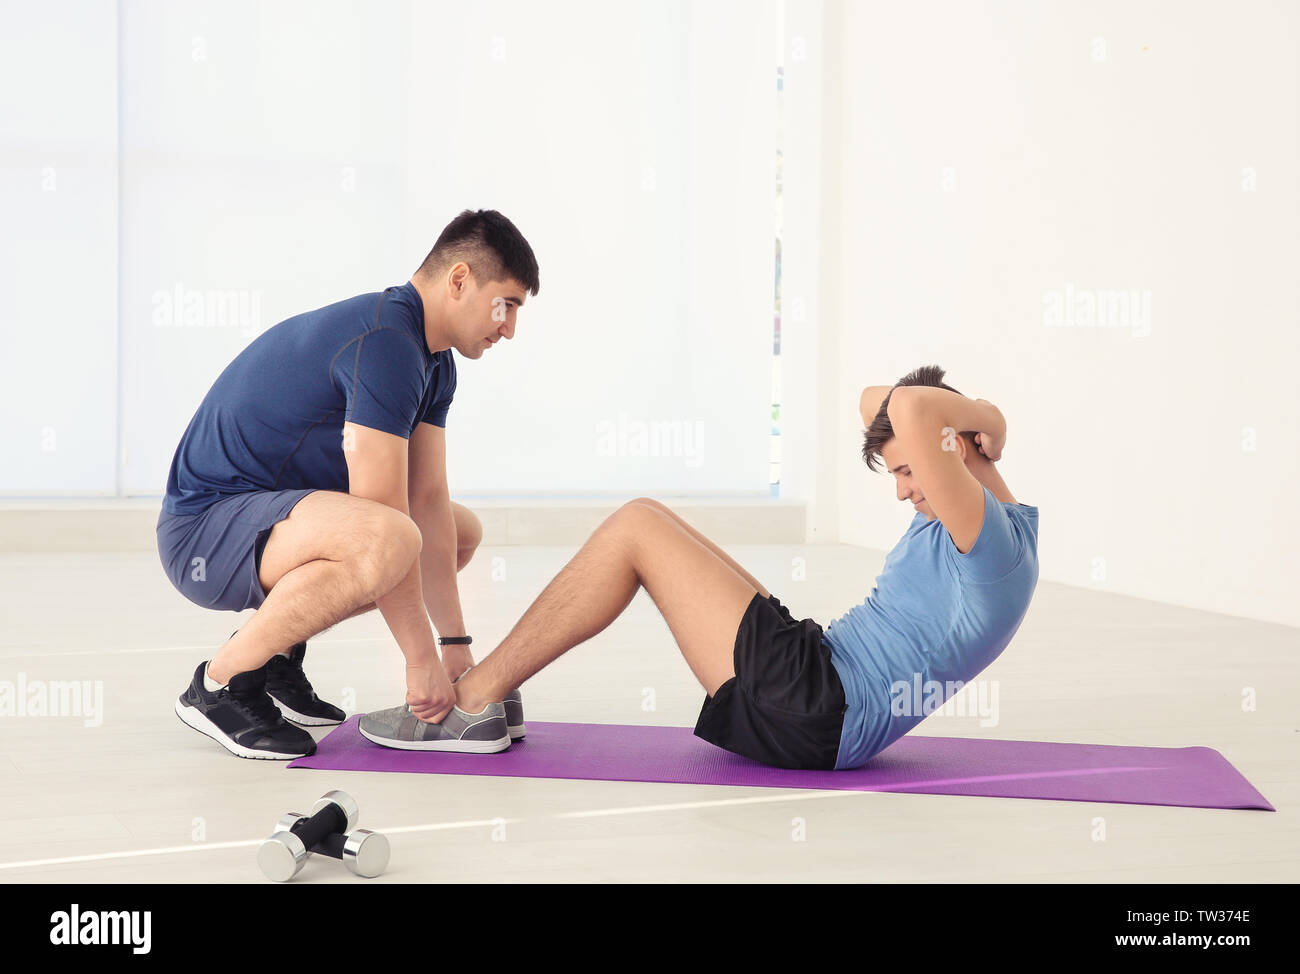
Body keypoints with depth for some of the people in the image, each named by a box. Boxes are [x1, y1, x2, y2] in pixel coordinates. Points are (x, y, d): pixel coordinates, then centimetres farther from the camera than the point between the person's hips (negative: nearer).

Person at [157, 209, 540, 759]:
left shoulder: (433, 363, 9)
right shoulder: (384, 342, -23)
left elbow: (428, 502, 5)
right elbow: (382, 518, -25)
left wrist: (455, 646, 0)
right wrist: (421, 659, -21)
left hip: (273, 515, 11)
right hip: (203, 532, -11)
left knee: (462, 531, 18)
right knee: (386, 541, -37)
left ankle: (277, 649, 13)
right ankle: (221, 683, -16)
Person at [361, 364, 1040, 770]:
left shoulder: (991, 538, -13)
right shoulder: (956, 522, 18)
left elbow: (909, 410, -30)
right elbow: (875, 403, 26)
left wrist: (981, 418, -10)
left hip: (809, 711, -11)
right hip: (817, 713, 11)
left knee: (637, 527, -9)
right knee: (647, 531, 16)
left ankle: (472, 699, -4)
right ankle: (483, 696, 14)